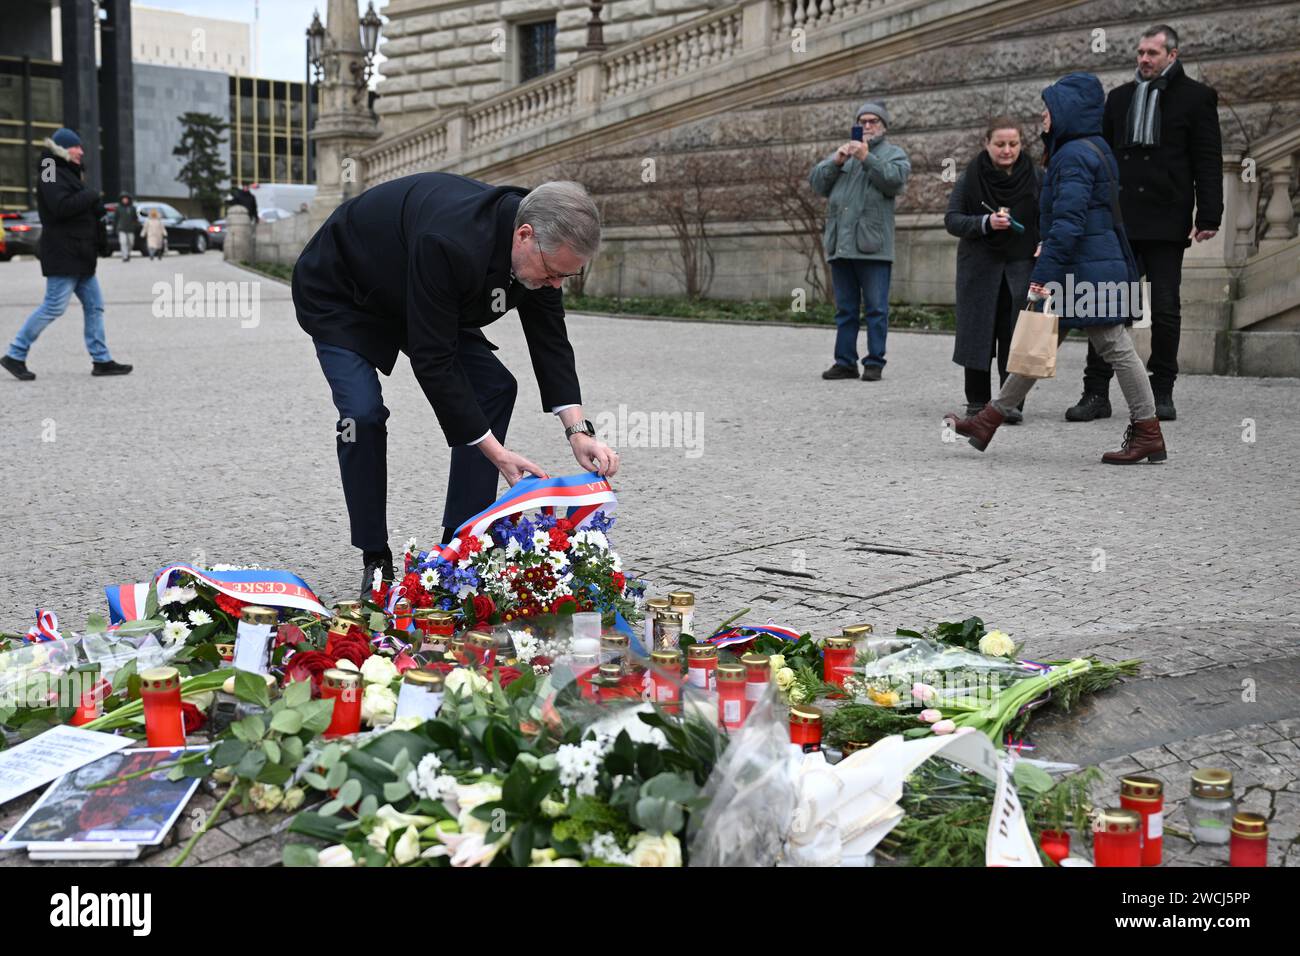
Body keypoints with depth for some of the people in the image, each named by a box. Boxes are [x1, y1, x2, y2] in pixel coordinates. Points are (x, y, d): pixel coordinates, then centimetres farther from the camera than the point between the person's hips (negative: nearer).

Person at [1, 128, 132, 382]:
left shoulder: (68, 173, 20)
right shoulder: (52, 173, -11)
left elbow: (81, 207, 21)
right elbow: (61, 206, -25)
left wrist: (97, 206, 0)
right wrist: (91, 196, -14)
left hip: (79, 256, 10)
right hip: (63, 256, -10)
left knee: (94, 306, 8)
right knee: (54, 307, -9)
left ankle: (101, 360, 10)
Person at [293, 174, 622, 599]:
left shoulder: (542, 249, -20)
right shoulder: (450, 244, -44)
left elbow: (550, 340, -10)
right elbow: (432, 361, -39)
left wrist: (578, 429, -23)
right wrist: (496, 452, -36)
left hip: (423, 300, 7)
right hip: (339, 294, -7)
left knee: (494, 387, -7)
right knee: (363, 412, -24)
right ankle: (375, 562, -6)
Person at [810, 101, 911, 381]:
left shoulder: (894, 153, 10)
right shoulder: (842, 153, 23)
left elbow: (895, 179, -11)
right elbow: (816, 182, 11)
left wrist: (867, 158, -20)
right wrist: (835, 161, -5)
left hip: (872, 245, -4)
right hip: (840, 245, 5)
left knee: (876, 308, -5)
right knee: (845, 309, 8)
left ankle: (874, 363, -1)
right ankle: (845, 362, 12)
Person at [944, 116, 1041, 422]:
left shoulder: (1034, 177, 3)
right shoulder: (971, 177, 0)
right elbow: (952, 219, -4)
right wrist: (985, 223, -19)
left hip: (1020, 267, 0)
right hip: (979, 267, 0)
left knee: (1016, 336, -5)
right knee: (978, 334, 3)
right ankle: (977, 401, 15)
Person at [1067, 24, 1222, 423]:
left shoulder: (1196, 98, 2)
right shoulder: (1119, 97, 14)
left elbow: (1208, 162, -1)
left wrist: (1208, 217, -9)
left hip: (1165, 221, -3)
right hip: (1118, 220, 3)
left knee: (1165, 309, 2)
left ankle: (1162, 393, 13)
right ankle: (1096, 393, 1)